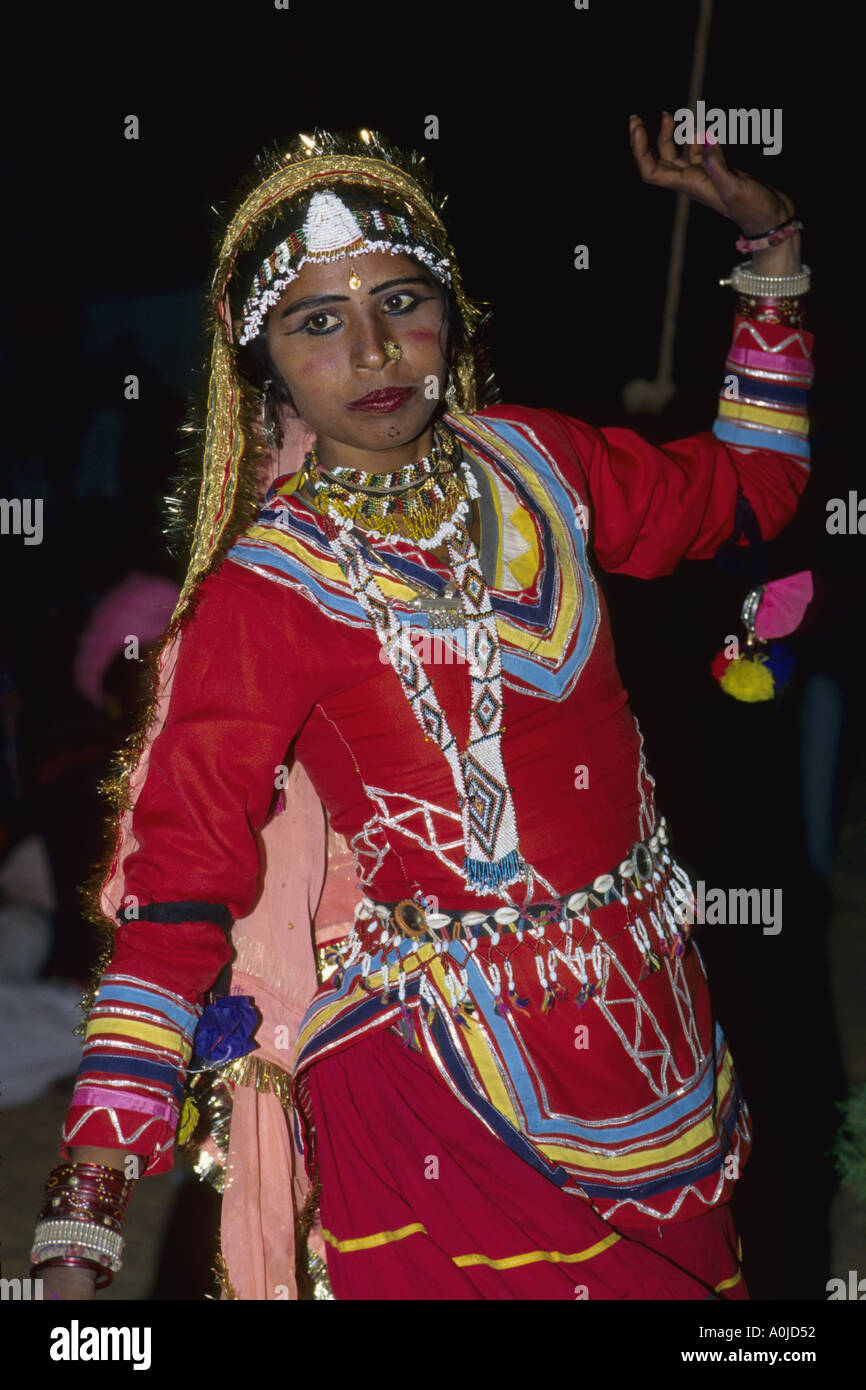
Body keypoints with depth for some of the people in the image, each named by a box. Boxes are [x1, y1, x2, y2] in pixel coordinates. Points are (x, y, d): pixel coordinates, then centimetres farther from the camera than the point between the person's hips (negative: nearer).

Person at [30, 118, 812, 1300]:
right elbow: (182, 881, -18)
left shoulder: (532, 464, 2)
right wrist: (85, 1213, -25)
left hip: (656, 1012, 6)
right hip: (456, 1071, -6)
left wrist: (771, 243, 12)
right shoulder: (269, 592, -13)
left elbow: (752, 483, 19)